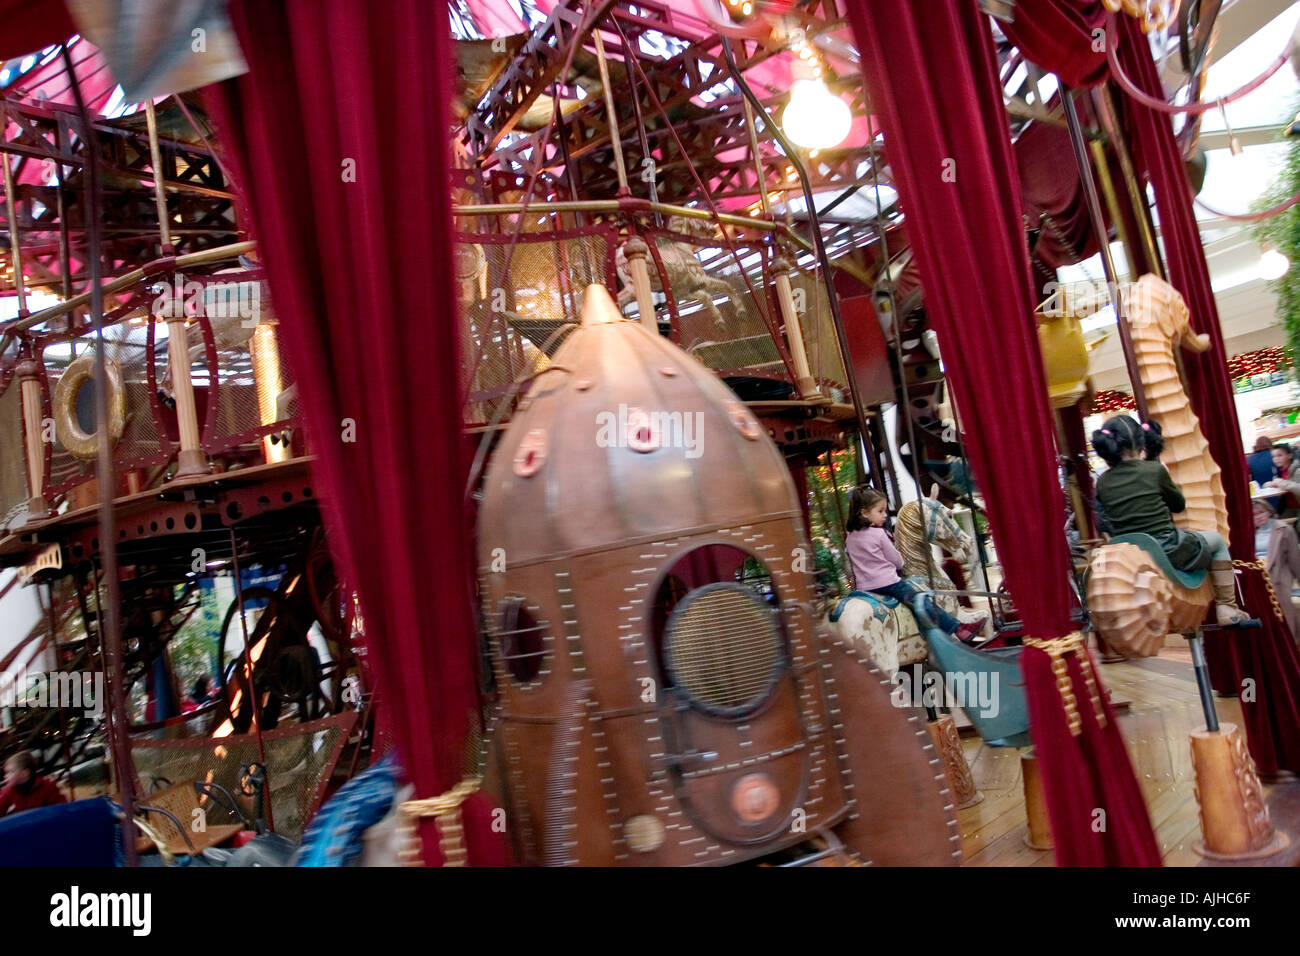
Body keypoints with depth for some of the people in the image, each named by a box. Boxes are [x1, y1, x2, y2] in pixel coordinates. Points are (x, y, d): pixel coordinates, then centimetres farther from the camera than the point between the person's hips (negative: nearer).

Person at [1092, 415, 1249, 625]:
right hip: (1170, 552, -4)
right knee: (1217, 540, 28)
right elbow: (1179, 504, 8)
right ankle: (1226, 608, 30)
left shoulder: (1102, 483, -1)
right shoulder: (1154, 470, -9)